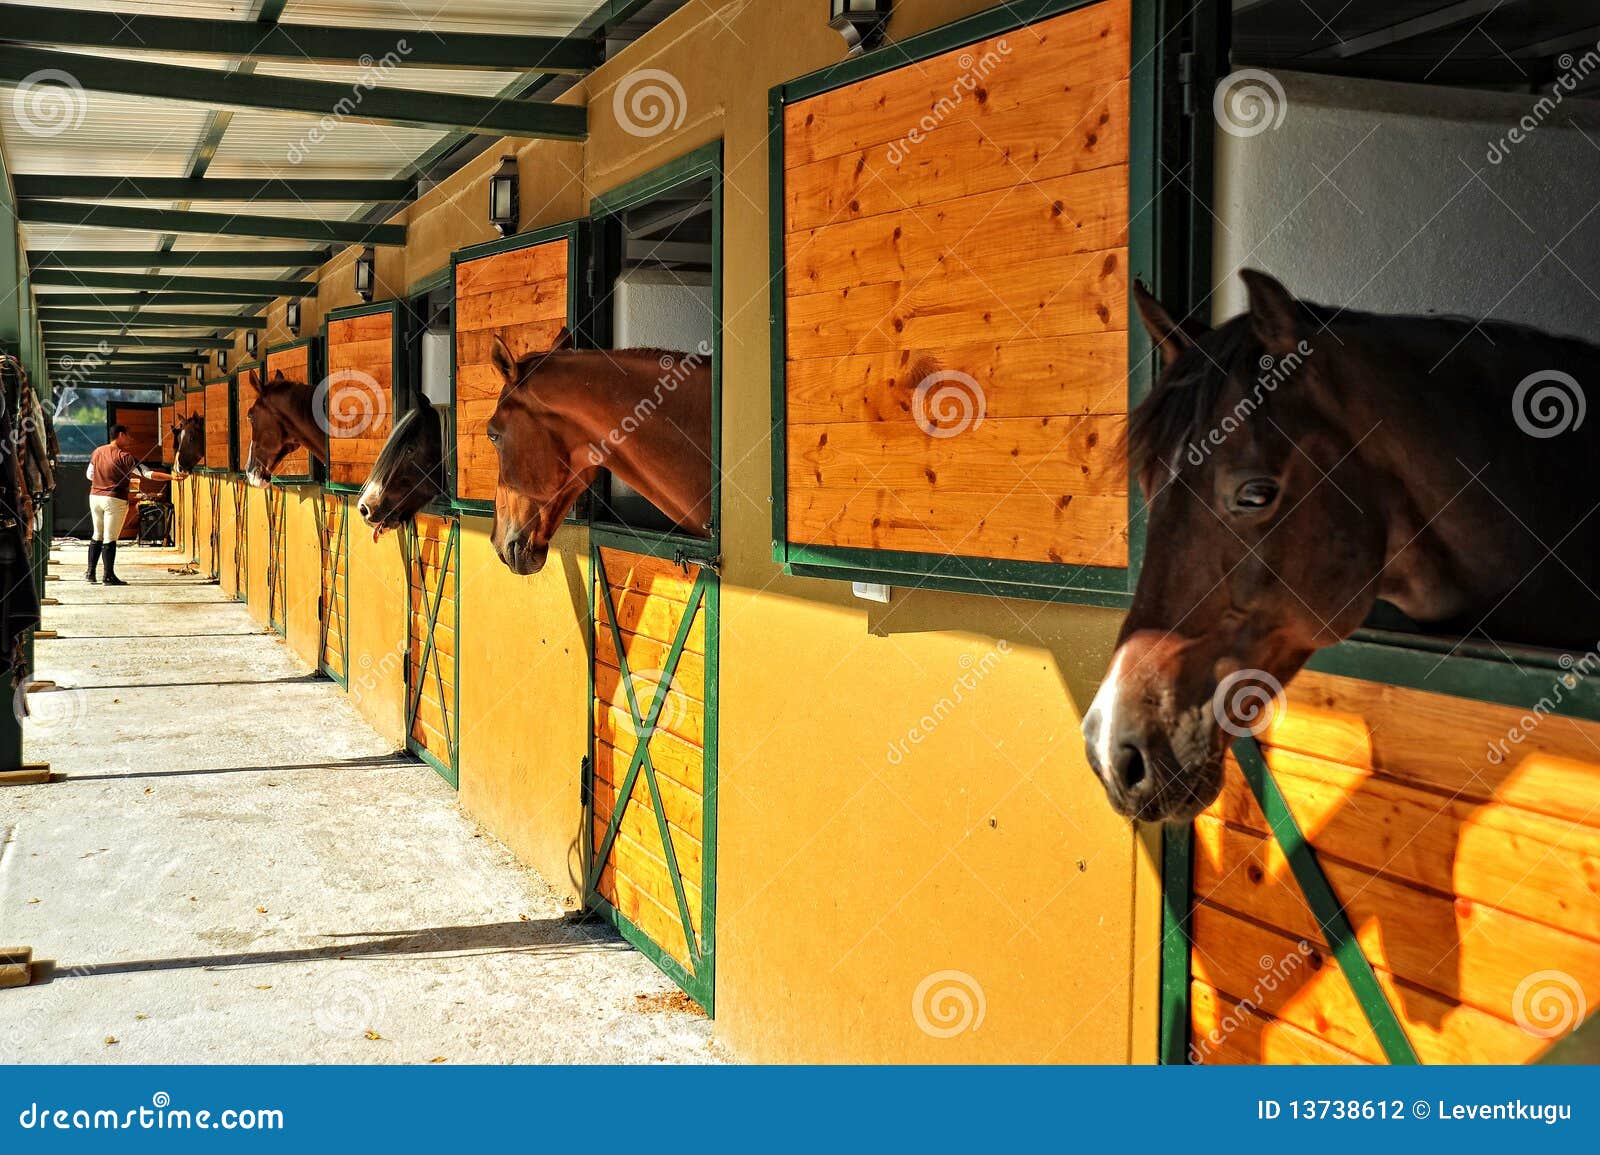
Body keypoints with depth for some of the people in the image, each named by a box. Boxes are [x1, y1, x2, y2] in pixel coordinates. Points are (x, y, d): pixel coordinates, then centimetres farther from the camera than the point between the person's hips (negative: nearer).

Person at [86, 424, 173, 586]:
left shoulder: (97, 452, 6)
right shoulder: (124, 456, -12)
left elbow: (89, 474, 15)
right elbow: (147, 473, -18)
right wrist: (172, 477, -21)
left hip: (95, 497, 6)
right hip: (115, 500, -6)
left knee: (97, 536, 17)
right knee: (110, 538, -2)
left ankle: (90, 572, 18)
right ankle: (109, 576, 1)